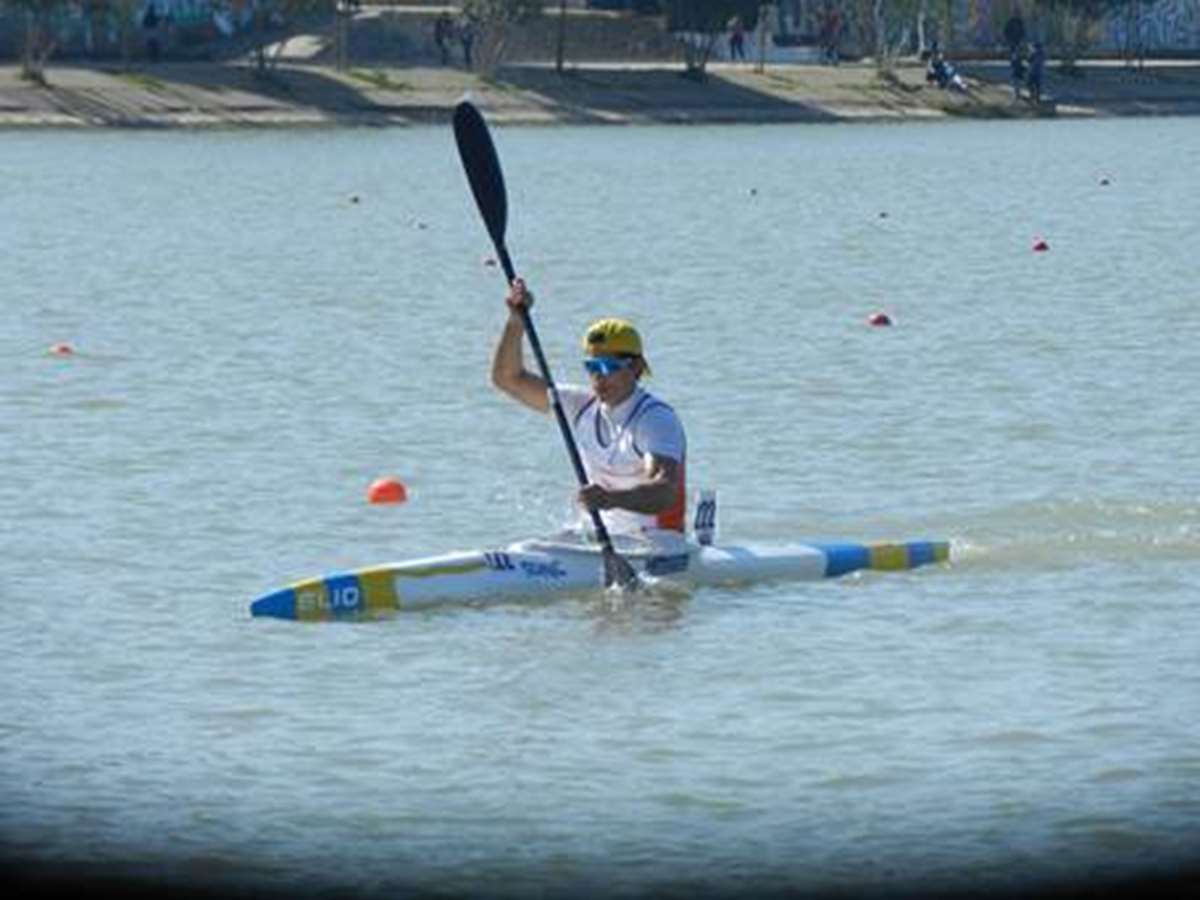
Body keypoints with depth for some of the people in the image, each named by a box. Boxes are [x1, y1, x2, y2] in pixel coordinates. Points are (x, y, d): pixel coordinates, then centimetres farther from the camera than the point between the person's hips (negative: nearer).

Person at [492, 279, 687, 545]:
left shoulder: (657, 419, -13)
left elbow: (665, 492, -30)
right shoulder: (583, 407, 9)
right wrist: (516, 321, -5)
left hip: (653, 544, -7)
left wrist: (613, 499, -49)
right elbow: (508, 379, 11)